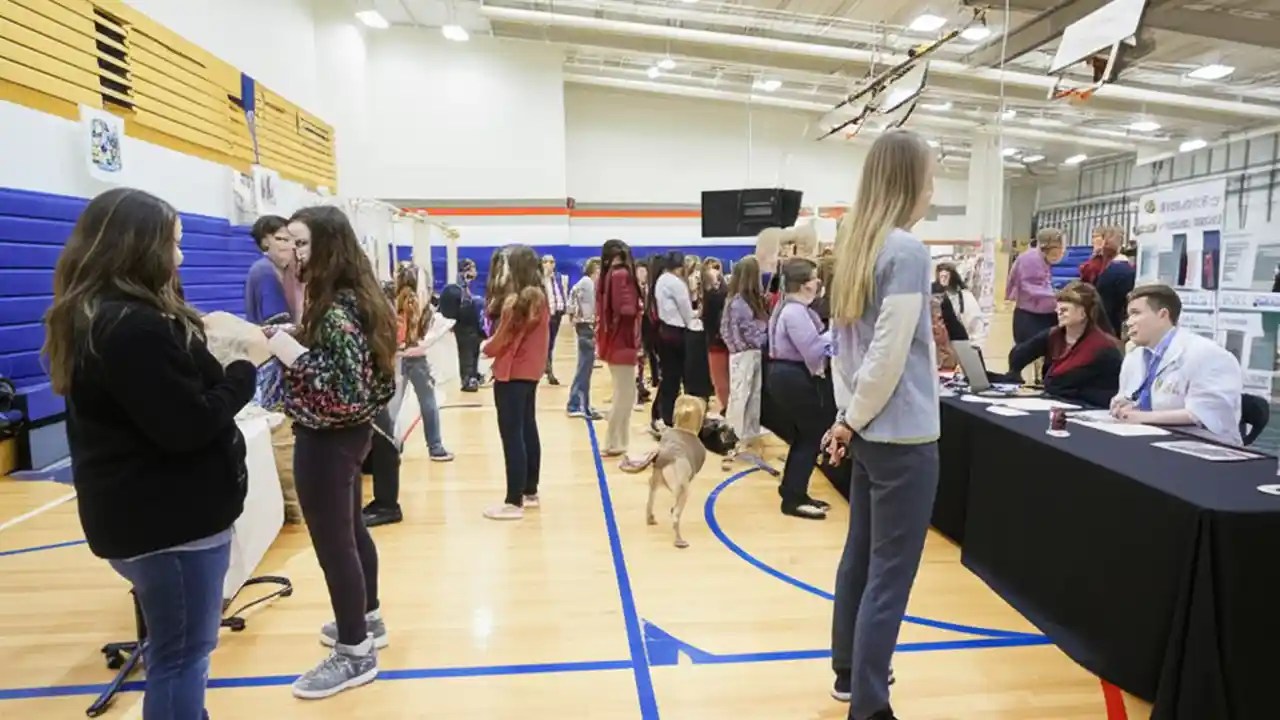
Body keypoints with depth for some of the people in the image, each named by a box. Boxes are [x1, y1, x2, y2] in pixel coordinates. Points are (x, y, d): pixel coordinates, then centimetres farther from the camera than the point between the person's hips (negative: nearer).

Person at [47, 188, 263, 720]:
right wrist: (245, 366, -13)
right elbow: (188, 426, -24)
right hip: (170, 516, -10)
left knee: (176, 650, 23)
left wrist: (214, 351, 0)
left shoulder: (92, 316, 8)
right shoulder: (135, 325, -23)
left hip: (140, 512, 10)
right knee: (181, 655, 4)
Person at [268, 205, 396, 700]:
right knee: (351, 531, 21)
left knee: (332, 543, 2)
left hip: (327, 440, -10)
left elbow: (347, 394, -28)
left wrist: (294, 356, -25)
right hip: (349, 434, 10)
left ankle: (354, 653, 16)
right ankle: (367, 621, 37)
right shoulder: (355, 297, 7)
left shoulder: (335, 311, -23)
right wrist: (293, 346, 7)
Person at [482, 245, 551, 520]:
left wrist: (485, 348, 8)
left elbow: (500, 341, -12)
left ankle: (514, 502, 0)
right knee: (528, 431, 15)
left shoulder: (514, 301, -18)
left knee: (511, 436, -4)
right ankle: (530, 493, 25)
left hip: (511, 374, -9)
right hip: (531, 371, 9)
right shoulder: (539, 298, 7)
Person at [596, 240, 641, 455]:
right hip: (622, 342, -9)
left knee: (624, 395, 15)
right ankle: (613, 444, 1)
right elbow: (625, 309, -21)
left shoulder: (609, 276, 12)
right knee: (624, 396, -3)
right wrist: (638, 308, -4)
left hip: (614, 341, 9)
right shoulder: (621, 275, -15)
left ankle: (618, 442, 18)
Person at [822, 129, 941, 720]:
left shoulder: (856, 243, 9)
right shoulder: (907, 250, -16)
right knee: (890, 576, 1)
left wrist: (848, 417, 11)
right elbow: (888, 356, -19)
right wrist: (853, 420, -7)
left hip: (871, 430, 8)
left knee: (860, 556, 18)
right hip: (902, 434, -8)